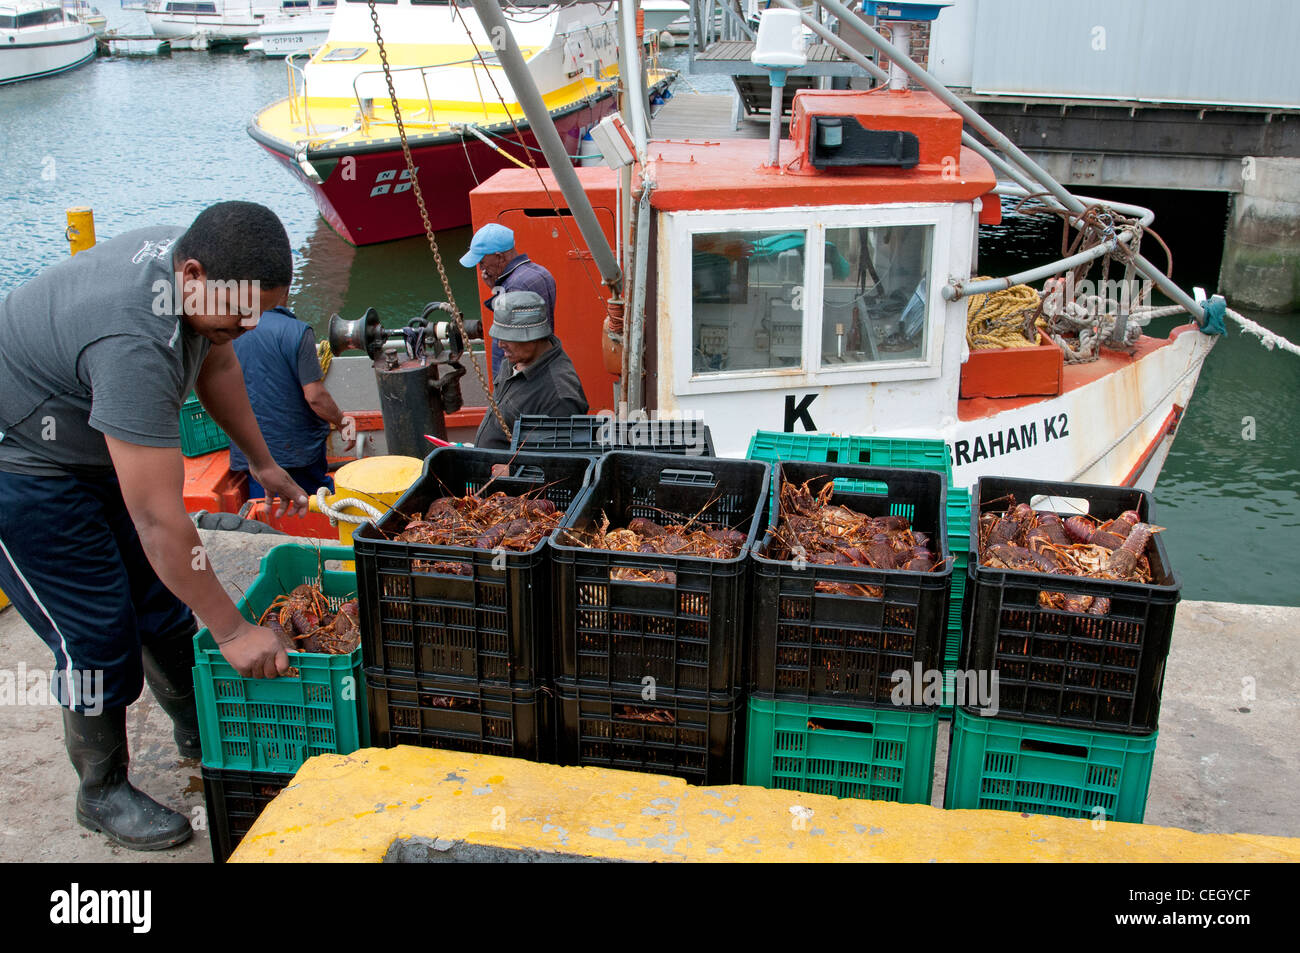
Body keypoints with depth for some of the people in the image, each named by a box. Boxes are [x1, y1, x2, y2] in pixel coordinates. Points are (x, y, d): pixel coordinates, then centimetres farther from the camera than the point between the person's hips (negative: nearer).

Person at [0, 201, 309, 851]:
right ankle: (103, 794, 16)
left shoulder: (192, 255, -12)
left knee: (161, 599, 13)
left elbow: (216, 362, 10)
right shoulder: (132, 345, -40)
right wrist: (232, 631, -30)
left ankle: (198, 734, 32)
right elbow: (158, 520, -38)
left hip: (99, 447, 9)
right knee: (98, 632, -4)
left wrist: (261, 462, 15)